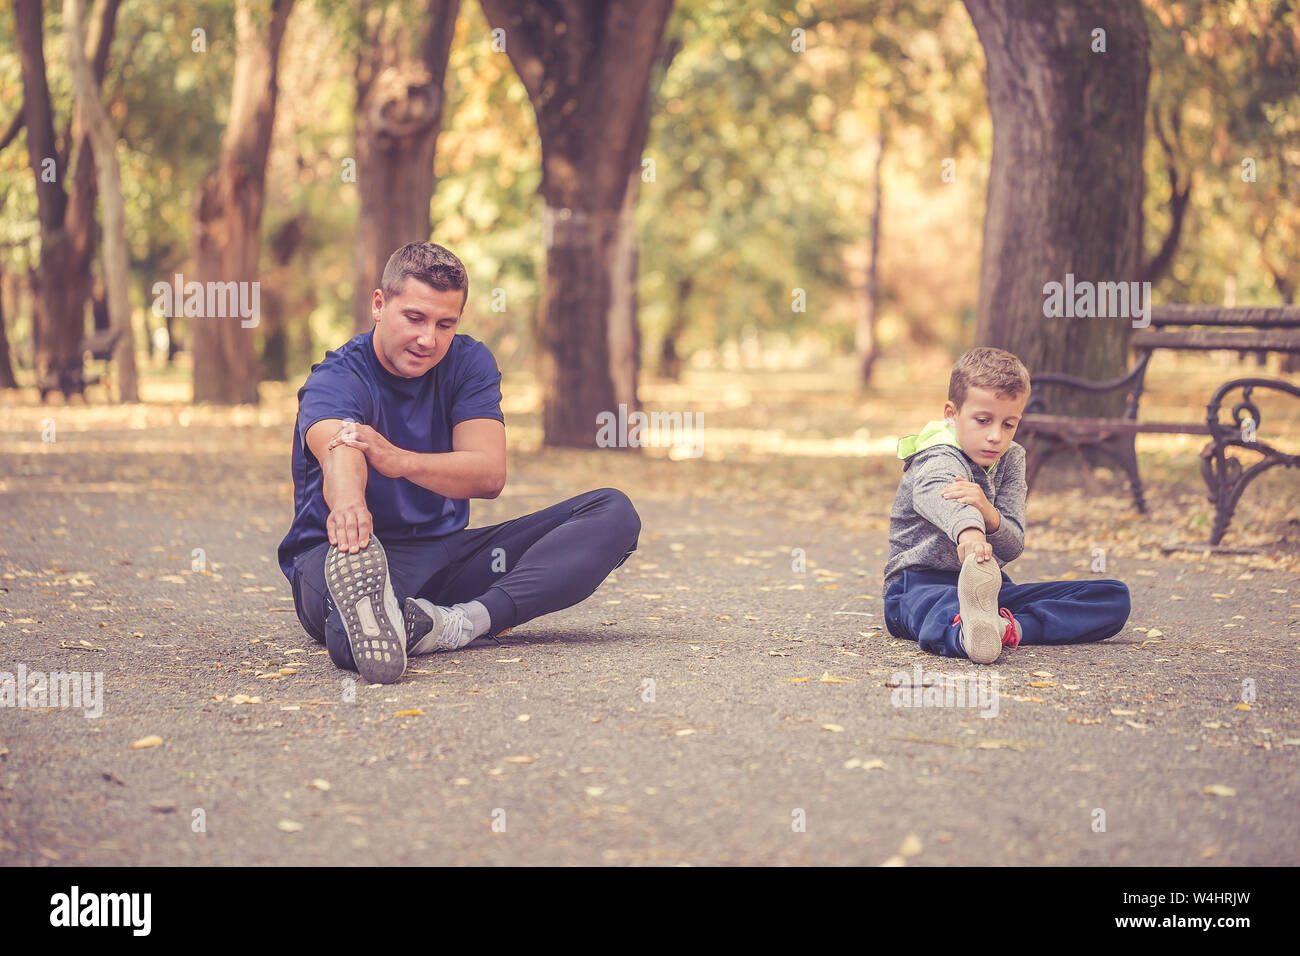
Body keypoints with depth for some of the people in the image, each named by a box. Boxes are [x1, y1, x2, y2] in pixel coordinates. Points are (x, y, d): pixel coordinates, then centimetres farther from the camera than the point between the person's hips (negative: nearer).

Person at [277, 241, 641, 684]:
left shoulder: (469, 363, 5)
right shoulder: (336, 381, -10)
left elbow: (489, 474, -10)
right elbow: (340, 453, -35)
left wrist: (398, 460, -31)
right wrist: (347, 503, -62)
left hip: (445, 555, 6)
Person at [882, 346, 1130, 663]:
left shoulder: (1011, 459, 7)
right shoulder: (939, 460, -13)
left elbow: (1013, 547, -6)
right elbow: (940, 496, -42)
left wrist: (989, 515, -31)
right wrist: (969, 530, -67)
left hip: (990, 588, 7)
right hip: (921, 584, -7)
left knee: (1114, 597, -6)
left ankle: (1012, 627, -34)